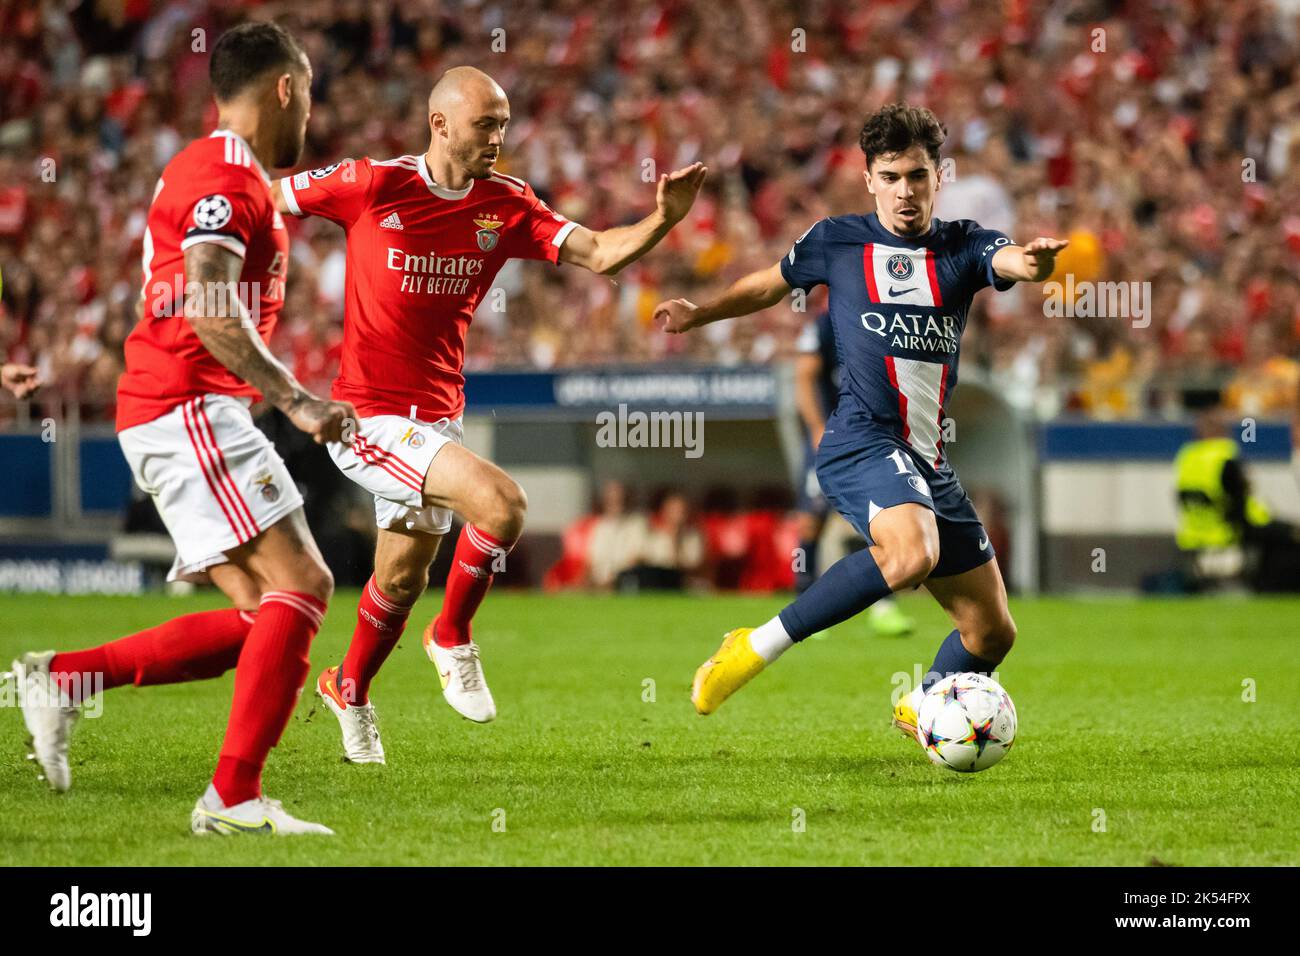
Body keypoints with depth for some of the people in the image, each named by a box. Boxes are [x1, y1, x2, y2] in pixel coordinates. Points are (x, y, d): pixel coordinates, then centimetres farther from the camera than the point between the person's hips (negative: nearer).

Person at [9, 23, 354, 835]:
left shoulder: (223, 175, 22)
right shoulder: (227, 175, -11)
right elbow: (211, 311, -24)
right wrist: (297, 400, -26)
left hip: (183, 416, 10)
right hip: (190, 409, -10)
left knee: (261, 618, 5)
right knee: (302, 584, -15)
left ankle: (65, 677, 4)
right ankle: (234, 796, -16)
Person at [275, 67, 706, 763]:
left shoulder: (507, 205, 0)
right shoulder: (371, 185, -13)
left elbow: (599, 254, -7)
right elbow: (265, 199, -2)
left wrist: (663, 220, -23)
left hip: (436, 415, 6)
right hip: (369, 416, -6)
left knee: (403, 577, 18)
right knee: (501, 502, -24)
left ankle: (349, 688, 44)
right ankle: (453, 638, 0)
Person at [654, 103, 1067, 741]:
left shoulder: (961, 248, 7)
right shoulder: (837, 241, 5)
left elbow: (1008, 260, -16)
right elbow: (771, 284, 25)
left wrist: (1033, 260, -38)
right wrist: (698, 315, 23)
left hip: (929, 461, 5)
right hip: (863, 441, -5)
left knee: (991, 631, 9)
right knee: (911, 552, -37)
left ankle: (921, 707, 41)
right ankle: (758, 649, -26)